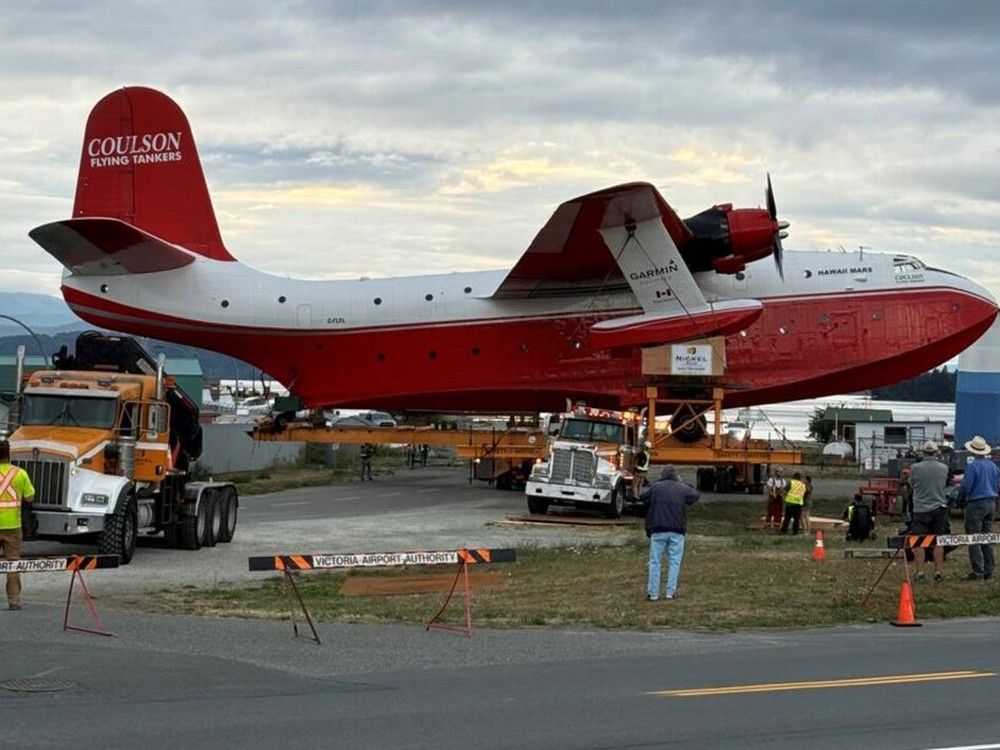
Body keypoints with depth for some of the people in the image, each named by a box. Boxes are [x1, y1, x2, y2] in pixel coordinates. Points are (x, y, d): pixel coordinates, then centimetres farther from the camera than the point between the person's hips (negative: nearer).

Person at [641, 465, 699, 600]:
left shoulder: (655, 488, 0)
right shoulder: (682, 488, 1)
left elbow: (642, 496, 9)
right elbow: (695, 496, 15)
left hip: (658, 531, 0)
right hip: (677, 531, 0)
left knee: (655, 562, 5)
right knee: (674, 562, 7)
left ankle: (653, 593, 4)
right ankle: (671, 592, 2)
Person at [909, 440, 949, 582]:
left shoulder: (915, 468, -10)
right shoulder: (944, 468, -3)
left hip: (921, 509, -2)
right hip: (939, 508, 2)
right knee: (938, 542, 9)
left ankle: (920, 572, 3)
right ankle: (938, 572, 11)